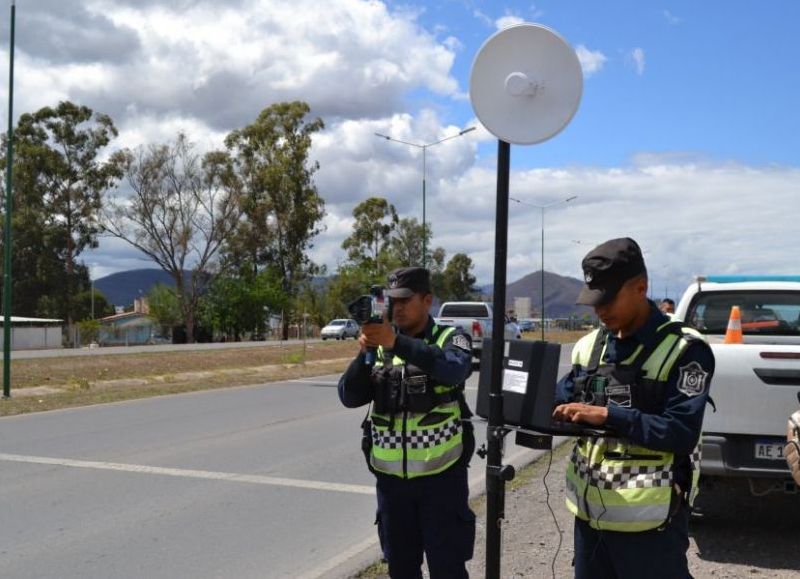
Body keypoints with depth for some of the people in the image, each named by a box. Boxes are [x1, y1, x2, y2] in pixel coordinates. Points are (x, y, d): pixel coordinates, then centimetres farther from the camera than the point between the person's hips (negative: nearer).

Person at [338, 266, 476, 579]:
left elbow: (453, 368, -27)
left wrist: (396, 342, -36)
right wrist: (365, 354, -18)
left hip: (441, 476, -4)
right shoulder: (380, 347, 7)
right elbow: (350, 397, -2)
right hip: (391, 477, 4)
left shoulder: (452, 339, -3)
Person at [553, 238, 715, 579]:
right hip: (590, 510, 6)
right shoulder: (589, 345, 9)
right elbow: (561, 402, 10)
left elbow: (682, 434, -18)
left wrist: (607, 416, -25)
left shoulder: (684, 350, -10)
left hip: (648, 519, -6)